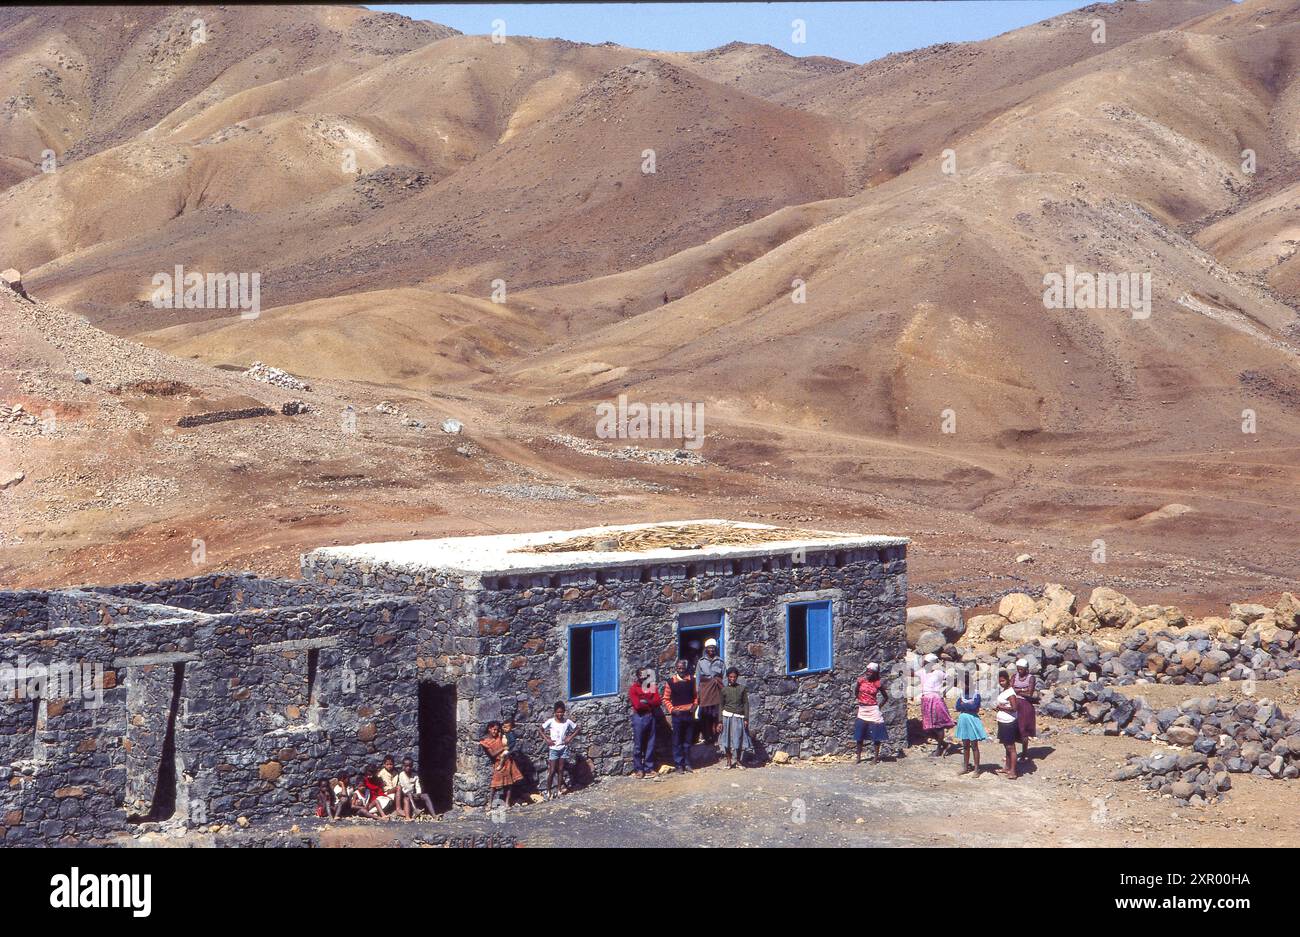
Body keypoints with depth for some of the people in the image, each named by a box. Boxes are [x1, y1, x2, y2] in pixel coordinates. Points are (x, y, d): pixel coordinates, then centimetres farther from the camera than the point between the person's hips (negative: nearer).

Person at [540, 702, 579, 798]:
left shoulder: (567, 721, -4)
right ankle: (548, 791, 7)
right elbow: (541, 730, 0)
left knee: (561, 770, 7)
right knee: (552, 771, -1)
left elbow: (576, 729, 9)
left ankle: (560, 789, 14)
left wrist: (570, 737, -3)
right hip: (553, 749, -2)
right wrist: (547, 739, -10)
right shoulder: (550, 721, -10)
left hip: (563, 748, 2)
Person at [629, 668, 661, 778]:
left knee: (650, 744, 7)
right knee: (638, 745, -2)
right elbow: (637, 705, -15)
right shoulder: (633, 688, -3)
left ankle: (649, 768, 14)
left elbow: (657, 702, 0)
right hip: (639, 717, -4)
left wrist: (645, 701, -13)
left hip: (650, 716, 4)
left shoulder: (652, 687, 11)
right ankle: (638, 769, 5)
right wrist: (650, 703, -5)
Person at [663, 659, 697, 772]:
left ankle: (687, 763, 17)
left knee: (688, 741, 9)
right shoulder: (671, 682, -3)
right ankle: (679, 764, 5)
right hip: (677, 714, -3)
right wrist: (672, 709, -10)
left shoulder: (691, 681, 5)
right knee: (677, 741, 1)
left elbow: (695, 696, 15)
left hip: (689, 714, 3)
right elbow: (666, 698, 1)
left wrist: (694, 706, 1)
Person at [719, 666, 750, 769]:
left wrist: (746, 718, -2)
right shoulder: (724, 690, 4)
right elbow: (720, 706, 7)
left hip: (739, 717, 0)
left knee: (739, 739, 2)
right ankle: (728, 761, 13)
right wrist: (720, 721, 1)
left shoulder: (742, 688, 4)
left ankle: (739, 760, 16)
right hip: (727, 716, 0)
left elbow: (746, 703, 5)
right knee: (728, 740, 2)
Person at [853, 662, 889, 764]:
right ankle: (858, 757, 13)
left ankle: (876, 757, 9)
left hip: (873, 711, -3)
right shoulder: (861, 680, -1)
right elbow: (856, 691, 17)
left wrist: (879, 705, -2)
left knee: (876, 736, 0)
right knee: (859, 735, 5)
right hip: (862, 710, 3)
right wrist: (858, 699, 8)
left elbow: (885, 696, 5)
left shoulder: (878, 684, -6)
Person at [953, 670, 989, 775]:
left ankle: (977, 768, 5)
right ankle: (966, 767, 21)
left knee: (974, 746, 0)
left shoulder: (975, 695, -9)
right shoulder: (962, 695, 7)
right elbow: (957, 707, -2)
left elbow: (974, 706, -22)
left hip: (972, 720, -6)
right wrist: (968, 705, -14)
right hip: (963, 720, 6)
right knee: (965, 746, 13)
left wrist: (963, 704, -11)